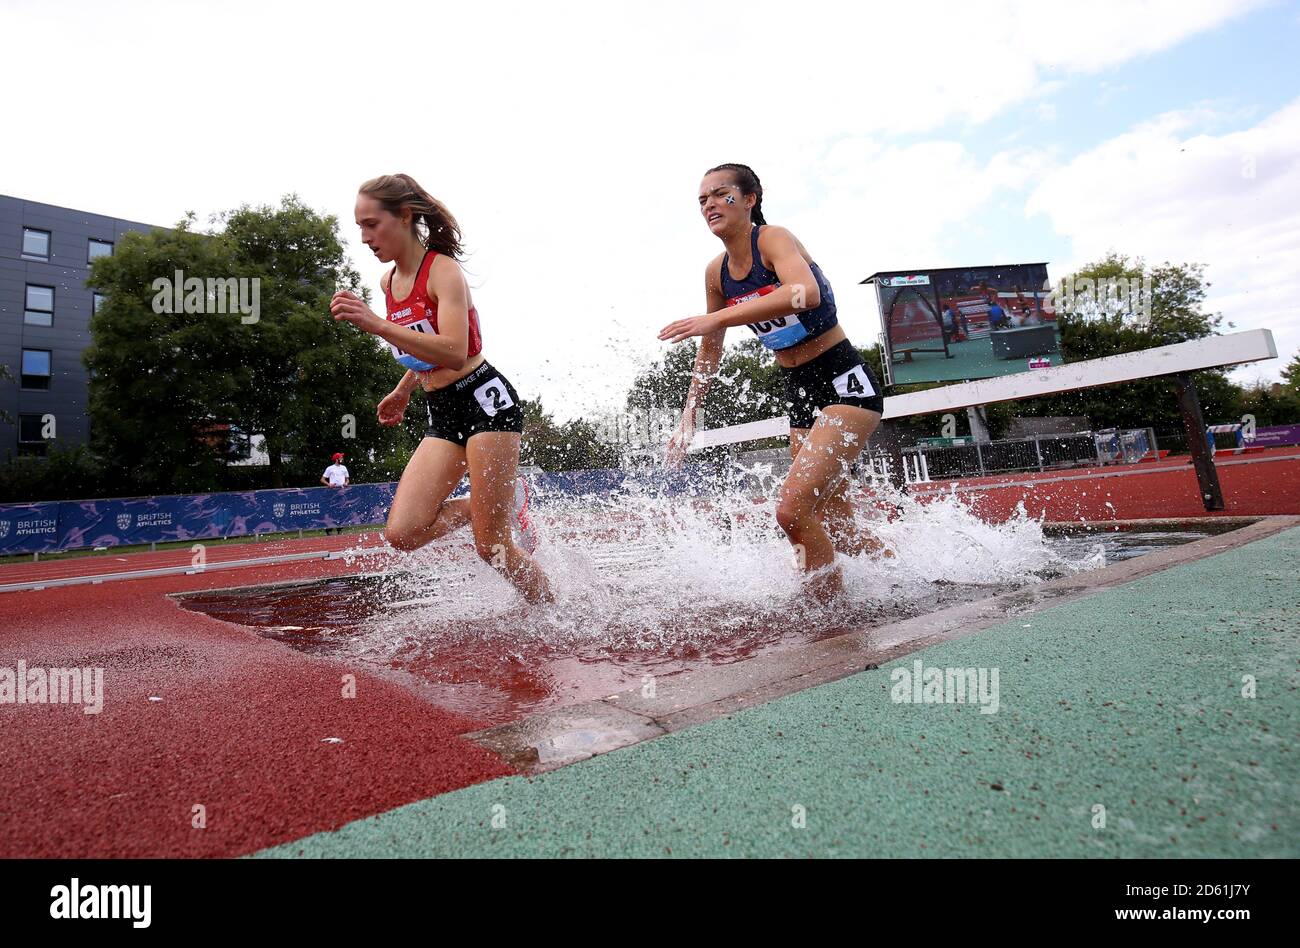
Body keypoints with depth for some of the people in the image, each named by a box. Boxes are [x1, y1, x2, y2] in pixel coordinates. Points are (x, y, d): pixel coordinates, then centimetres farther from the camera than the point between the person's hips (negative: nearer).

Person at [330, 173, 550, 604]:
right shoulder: (389, 281, 12)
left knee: (491, 546, -6)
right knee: (402, 533, -6)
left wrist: (376, 324, -33)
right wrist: (403, 391, 30)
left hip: (486, 401, -7)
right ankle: (495, 501, 15)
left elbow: (454, 354, -27)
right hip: (442, 416, 8)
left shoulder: (443, 270, -12)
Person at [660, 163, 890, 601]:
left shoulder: (773, 238, -13)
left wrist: (716, 318, -38)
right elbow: (709, 354, 17)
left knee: (792, 508, -22)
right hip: (799, 393, 8)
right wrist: (689, 417, 15)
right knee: (836, 528, 12)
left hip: (845, 383, -7)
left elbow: (806, 293, -36)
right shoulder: (716, 272, 7)